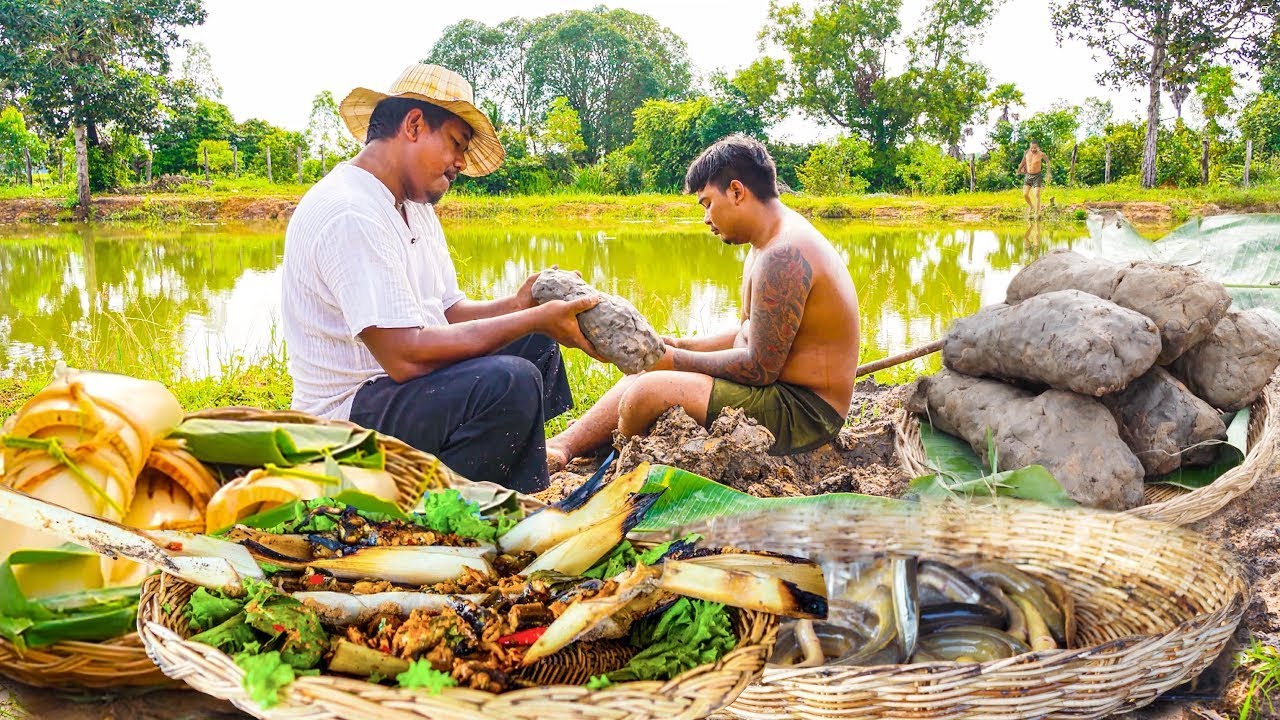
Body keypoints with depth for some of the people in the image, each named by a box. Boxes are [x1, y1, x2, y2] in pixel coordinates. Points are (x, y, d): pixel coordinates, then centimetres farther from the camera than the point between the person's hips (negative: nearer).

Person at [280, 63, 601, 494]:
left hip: (395, 387, 11)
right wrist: (533, 319, -23)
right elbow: (406, 355, -28)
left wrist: (516, 306, -7)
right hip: (347, 421, -11)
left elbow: (449, 312, 13)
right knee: (510, 381, -30)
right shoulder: (349, 214, -21)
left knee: (536, 344, 15)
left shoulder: (416, 208, 12)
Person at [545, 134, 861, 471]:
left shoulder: (783, 255, -22)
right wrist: (679, 345, 7)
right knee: (643, 375, 13)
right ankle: (560, 448, 9)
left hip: (804, 414, -11)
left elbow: (760, 367, -24)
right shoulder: (773, 244, 13)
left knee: (650, 392, -20)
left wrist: (676, 360, -13)